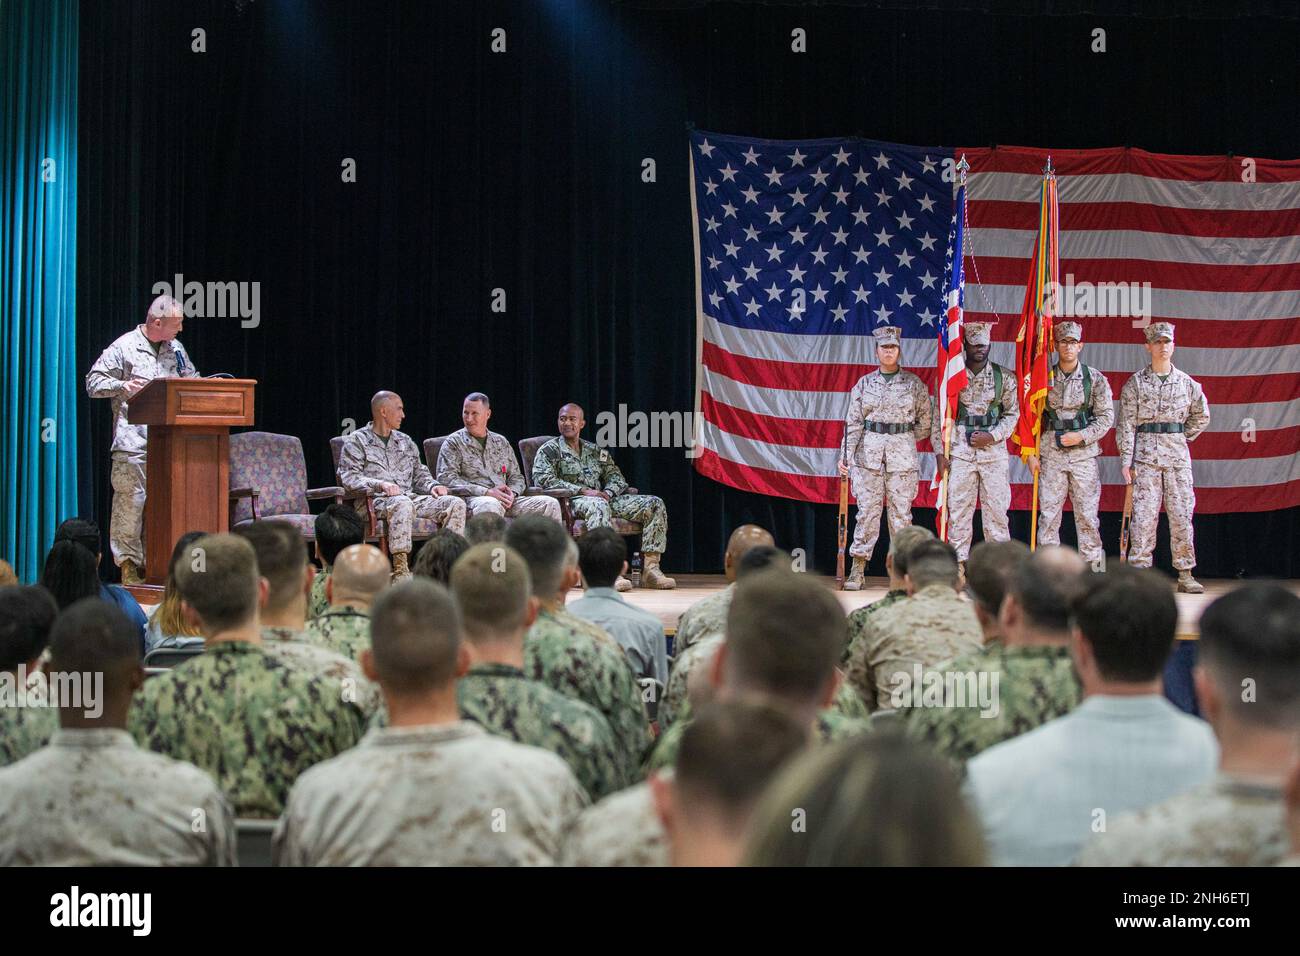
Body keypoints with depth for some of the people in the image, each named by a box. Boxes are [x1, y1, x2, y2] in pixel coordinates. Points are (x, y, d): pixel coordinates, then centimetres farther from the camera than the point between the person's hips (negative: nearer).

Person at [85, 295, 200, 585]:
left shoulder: (176, 349, 17)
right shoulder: (124, 347, 0)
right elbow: (94, 382, 0)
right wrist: (122, 386, -17)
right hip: (133, 441, -5)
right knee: (131, 501, -7)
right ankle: (129, 563, -2)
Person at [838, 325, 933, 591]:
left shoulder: (914, 383, 5)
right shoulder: (864, 383, 8)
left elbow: (925, 422, 8)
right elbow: (853, 422, 5)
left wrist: (902, 439, 6)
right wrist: (847, 454, -2)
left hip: (903, 455, 0)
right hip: (868, 453, 1)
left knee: (901, 511, 2)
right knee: (867, 509, -2)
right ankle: (857, 570, 1)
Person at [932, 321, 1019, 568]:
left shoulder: (1005, 377, 7)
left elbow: (1012, 413, 7)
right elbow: (939, 416, 5)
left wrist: (992, 436, -8)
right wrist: (939, 451, -2)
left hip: (994, 450, 0)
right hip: (960, 451, 0)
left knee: (996, 508, 1)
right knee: (958, 509, 0)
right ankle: (958, 564, 5)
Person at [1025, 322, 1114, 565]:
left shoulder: (1095, 379, 4)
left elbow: (1106, 417, 2)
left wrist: (1081, 436, -10)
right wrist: (1031, 453, 1)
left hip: (1084, 454, -1)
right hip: (1050, 454, 1)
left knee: (1087, 513, 1)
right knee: (1048, 512, 1)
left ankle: (1093, 564, 8)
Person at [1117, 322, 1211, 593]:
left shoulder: (1187, 383, 9)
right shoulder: (1136, 383, 2)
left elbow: (1201, 416, 23)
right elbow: (1126, 423, -2)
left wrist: (1182, 437, 14)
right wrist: (1126, 459, -8)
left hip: (1178, 455, 2)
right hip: (1145, 454, -2)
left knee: (1182, 515, 2)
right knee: (1143, 514, -6)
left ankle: (1185, 575, 7)